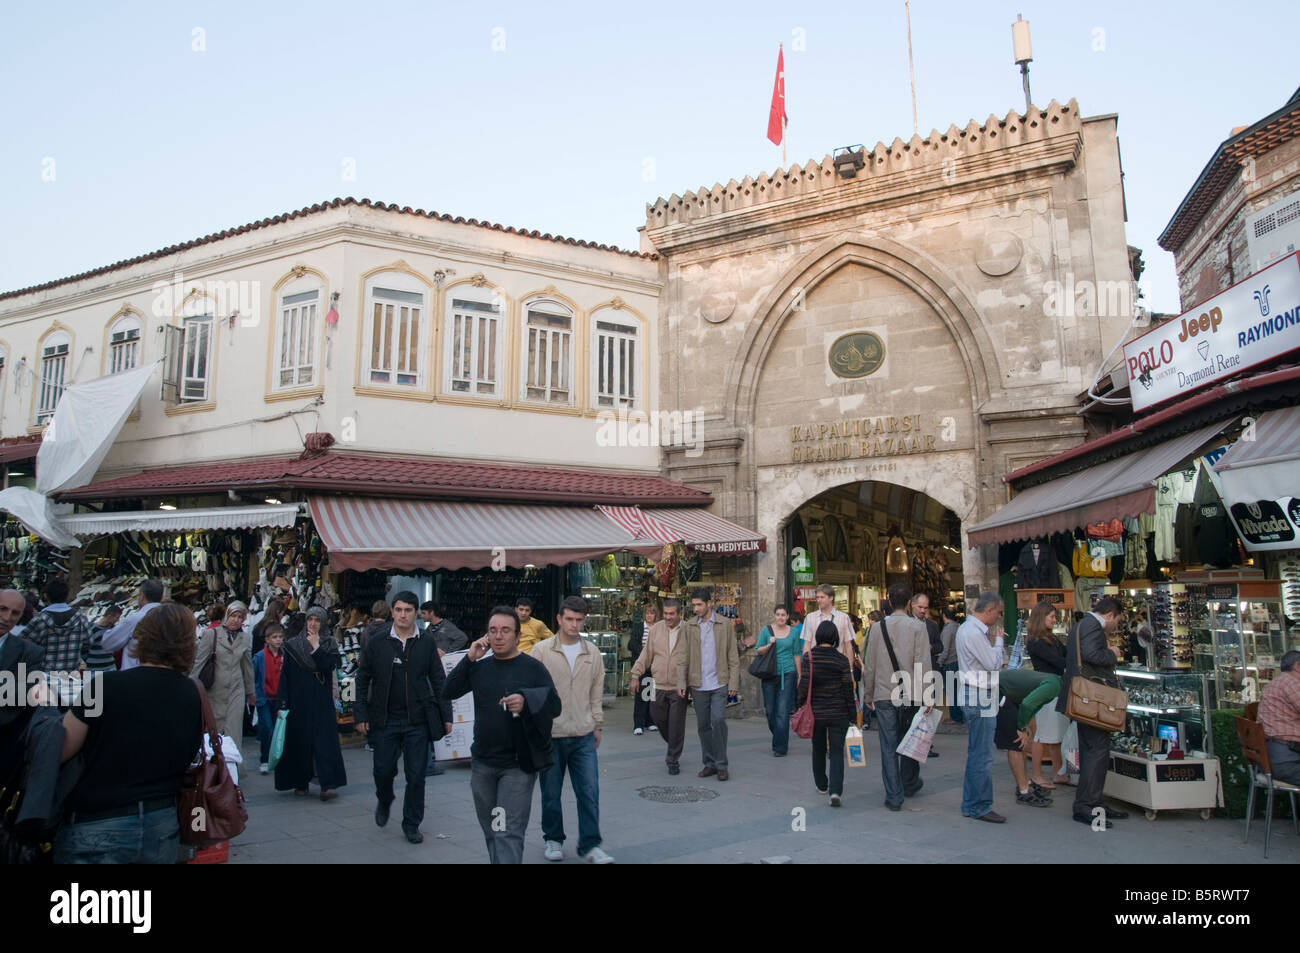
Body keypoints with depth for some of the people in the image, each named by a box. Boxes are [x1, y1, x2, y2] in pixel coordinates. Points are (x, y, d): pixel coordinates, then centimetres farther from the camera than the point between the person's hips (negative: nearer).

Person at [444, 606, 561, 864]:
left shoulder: (533, 668, -5)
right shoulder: (480, 668, 10)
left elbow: (554, 705, -12)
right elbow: (449, 692, 1)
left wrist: (526, 700, -31)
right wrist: (469, 659, -10)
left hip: (518, 765, -5)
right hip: (482, 763, 5)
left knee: (509, 834, -9)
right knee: (491, 831, 18)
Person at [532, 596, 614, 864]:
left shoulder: (592, 653, 6)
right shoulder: (541, 650, -4)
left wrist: (597, 725, 14)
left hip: (583, 735, 2)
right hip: (550, 734, -2)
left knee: (589, 791, 0)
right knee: (551, 793, 11)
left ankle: (590, 845, 11)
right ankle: (553, 839, 30)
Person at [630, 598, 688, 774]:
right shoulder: (656, 629, 3)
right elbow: (646, 654, 10)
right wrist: (636, 675, 9)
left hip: (679, 687, -3)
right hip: (658, 684, 3)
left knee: (676, 725, 0)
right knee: (658, 719, 11)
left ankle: (673, 760, 15)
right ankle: (674, 747, 37)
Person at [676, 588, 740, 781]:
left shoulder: (724, 624, 3)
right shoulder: (689, 627, 6)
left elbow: (733, 655, 3)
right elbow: (683, 657, 4)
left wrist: (734, 682, -3)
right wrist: (681, 682, -4)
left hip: (719, 683, -2)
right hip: (699, 684, 2)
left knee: (718, 720, -12)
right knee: (703, 725, 7)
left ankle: (721, 765, 0)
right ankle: (709, 763, 20)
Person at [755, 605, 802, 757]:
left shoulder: (793, 632, 7)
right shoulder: (766, 630, 5)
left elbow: (796, 655, 12)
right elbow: (758, 650, 4)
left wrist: (799, 675, 11)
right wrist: (769, 645, -13)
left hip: (787, 673, -1)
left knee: (783, 711, -6)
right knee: (770, 710, 5)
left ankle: (780, 747, 1)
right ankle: (778, 737, 29)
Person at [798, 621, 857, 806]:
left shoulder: (809, 657, -9)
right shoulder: (842, 660, -8)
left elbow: (804, 685, -10)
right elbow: (848, 689, -4)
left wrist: (801, 706, 3)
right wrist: (853, 714, 5)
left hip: (816, 714, 1)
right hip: (838, 714, -1)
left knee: (818, 750, 18)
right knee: (837, 752, 5)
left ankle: (821, 786, 32)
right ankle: (835, 791, -9)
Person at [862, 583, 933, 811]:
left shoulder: (877, 628, 2)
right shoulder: (917, 627, -4)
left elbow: (869, 666, 6)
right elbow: (923, 665, -9)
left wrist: (868, 695, 15)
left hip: (884, 696, 1)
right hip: (910, 695, -1)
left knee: (889, 747, 4)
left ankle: (894, 796, 5)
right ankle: (909, 784, 34)